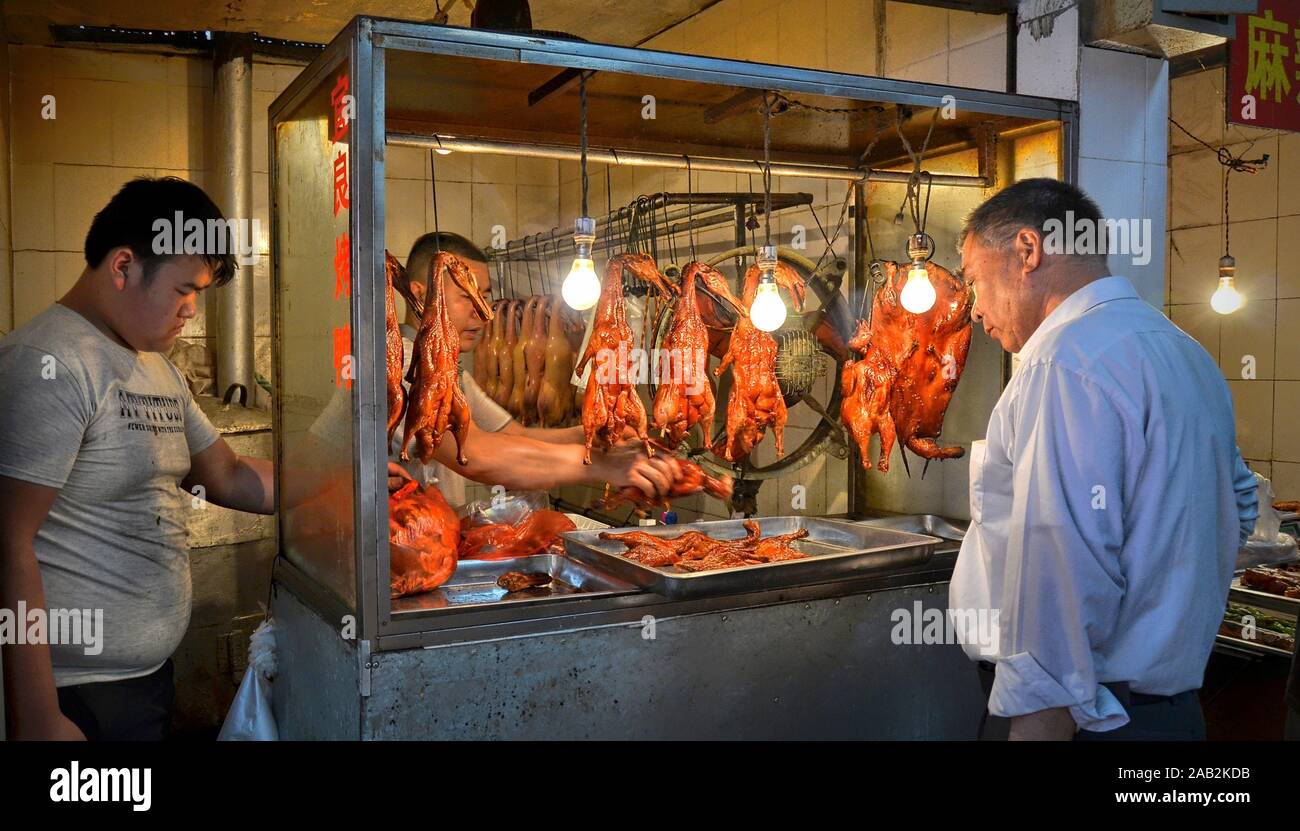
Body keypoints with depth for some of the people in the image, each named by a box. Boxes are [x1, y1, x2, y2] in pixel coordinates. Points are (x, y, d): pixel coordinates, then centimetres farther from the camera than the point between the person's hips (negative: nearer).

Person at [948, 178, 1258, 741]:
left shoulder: (1066, 363, -21)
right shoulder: (1186, 354, 12)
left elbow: (1061, 582, -29)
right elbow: (1236, 511, 25)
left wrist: (1037, 724, -27)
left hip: (1083, 713, -9)